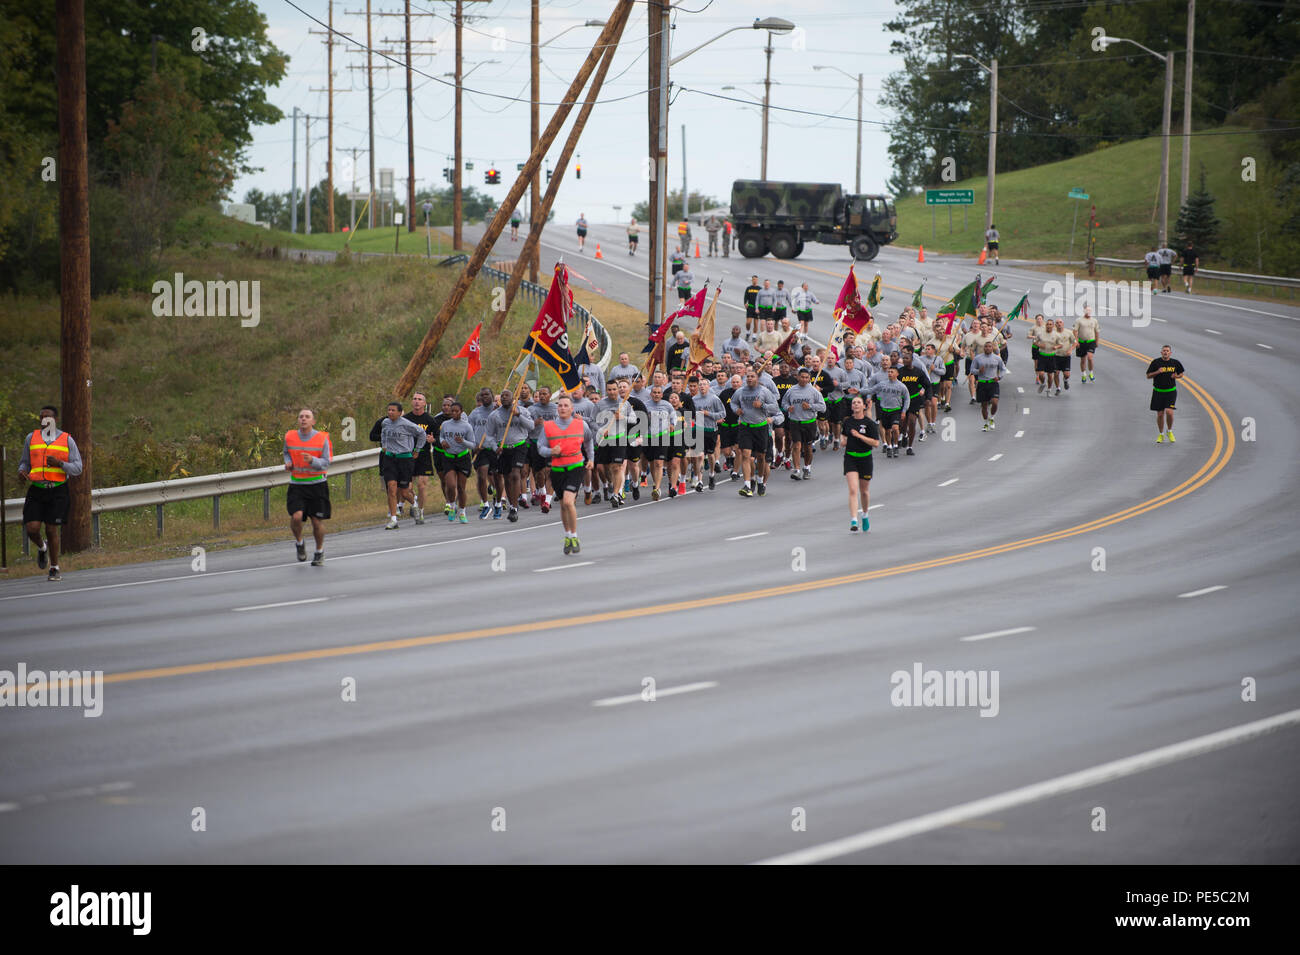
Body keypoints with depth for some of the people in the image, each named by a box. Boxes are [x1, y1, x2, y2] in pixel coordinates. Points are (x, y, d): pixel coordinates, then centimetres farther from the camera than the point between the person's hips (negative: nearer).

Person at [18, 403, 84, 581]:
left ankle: (55, 569, 9)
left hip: (57, 491, -2)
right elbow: (25, 462, 18)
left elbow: (77, 468, 3)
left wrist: (60, 464, -16)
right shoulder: (32, 438, 10)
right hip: (36, 491, 2)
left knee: (51, 530, -6)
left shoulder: (67, 440, 4)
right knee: (32, 528, -10)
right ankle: (42, 548, 25)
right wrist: (22, 472, -6)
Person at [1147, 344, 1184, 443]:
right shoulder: (1155, 362, -4)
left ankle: (1170, 431, 8)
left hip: (1171, 391, -1)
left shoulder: (1175, 362, 0)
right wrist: (1157, 372, -18)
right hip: (1158, 392, 1)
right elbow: (1148, 376, 0)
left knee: (1169, 412, -17)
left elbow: (1181, 374, 15)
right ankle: (1161, 435, 23)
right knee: (1160, 414, 4)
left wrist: (1177, 376, -8)